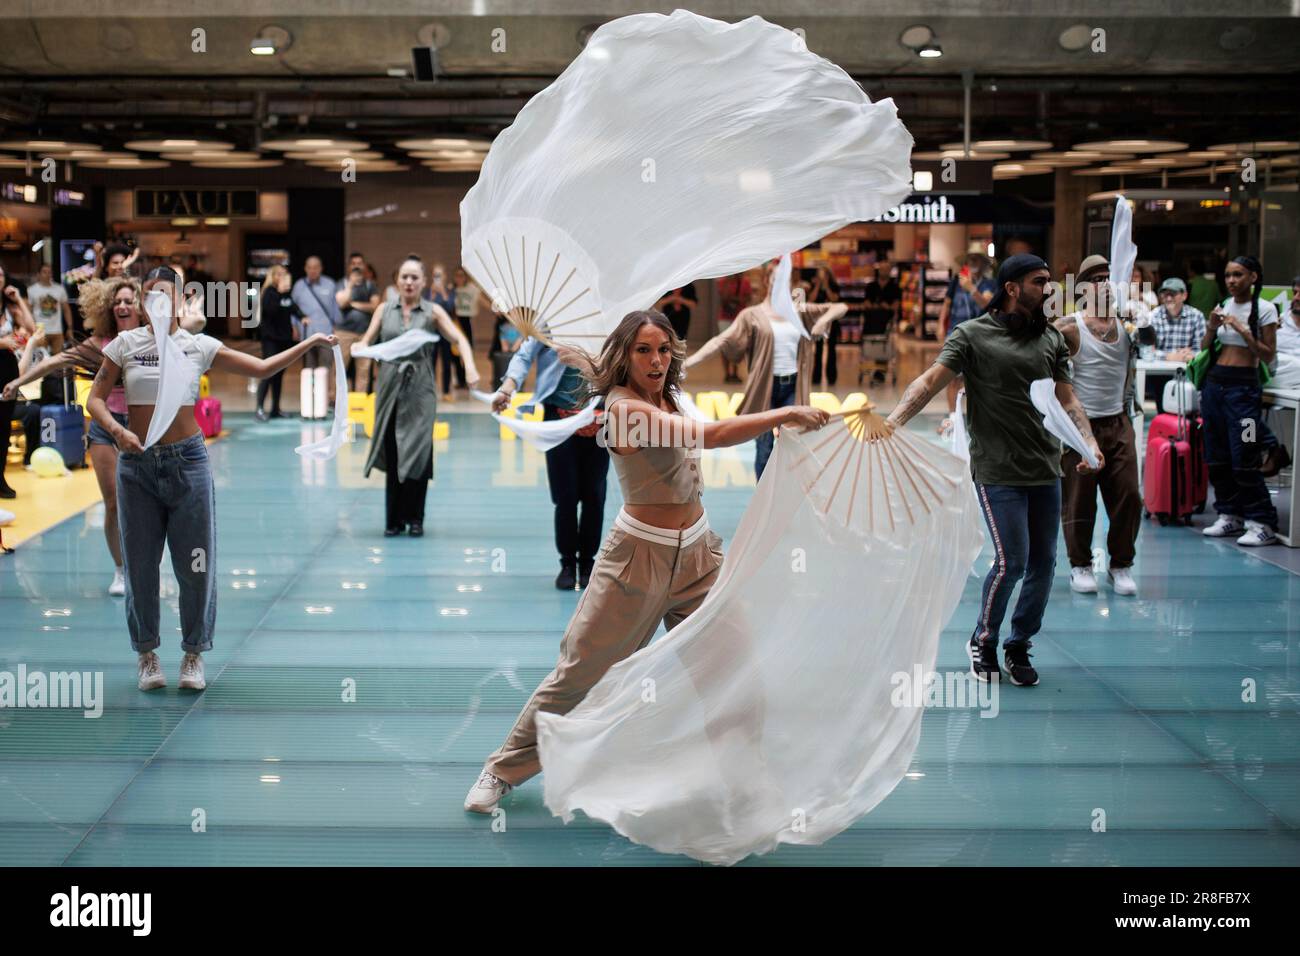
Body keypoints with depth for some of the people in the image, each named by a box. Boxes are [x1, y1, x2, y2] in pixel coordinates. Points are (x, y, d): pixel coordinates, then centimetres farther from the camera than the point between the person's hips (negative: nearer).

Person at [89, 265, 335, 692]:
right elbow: (95, 398, 1)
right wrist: (115, 428, -18)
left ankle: (193, 655, 18)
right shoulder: (126, 343, 2)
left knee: (195, 563, 3)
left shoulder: (198, 345, 2)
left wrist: (310, 342, -2)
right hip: (137, 464, 0)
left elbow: (262, 368, 4)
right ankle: (146, 654, 22)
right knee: (140, 563, 6)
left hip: (187, 462, 0)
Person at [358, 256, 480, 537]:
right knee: (391, 455, 4)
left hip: (419, 389, -2)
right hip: (390, 386, 2)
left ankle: (414, 518, 8)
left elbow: (459, 339, -9)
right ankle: (394, 519, 13)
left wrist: (470, 366, -27)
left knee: (417, 454, -4)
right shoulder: (384, 310, 8)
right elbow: (366, 341, 3)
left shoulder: (433, 311, 1)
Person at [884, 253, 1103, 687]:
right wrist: (894, 420, -28)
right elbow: (930, 381, -12)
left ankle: (1019, 646, 24)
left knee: (1043, 563, 7)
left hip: (1046, 472, 5)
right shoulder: (973, 335, -4)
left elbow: (1067, 399, 13)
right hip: (998, 472, -5)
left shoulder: (1052, 338, 12)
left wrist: (1089, 442, -3)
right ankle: (983, 641, 14)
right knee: (1011, 561, -9)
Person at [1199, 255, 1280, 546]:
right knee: (1216, 457, 8)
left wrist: (1243, 331, -17)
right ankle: (1230, 516, 19)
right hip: (1214, 384, 6)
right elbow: (1205, 348, 15)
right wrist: (1212, 327, -3)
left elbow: (1268, 356, -7)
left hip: (1243, 387, -6)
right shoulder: (1224, 306, 11)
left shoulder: (1265, 309, -4)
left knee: (1244, 461, -9)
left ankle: (1263, 524, -3)